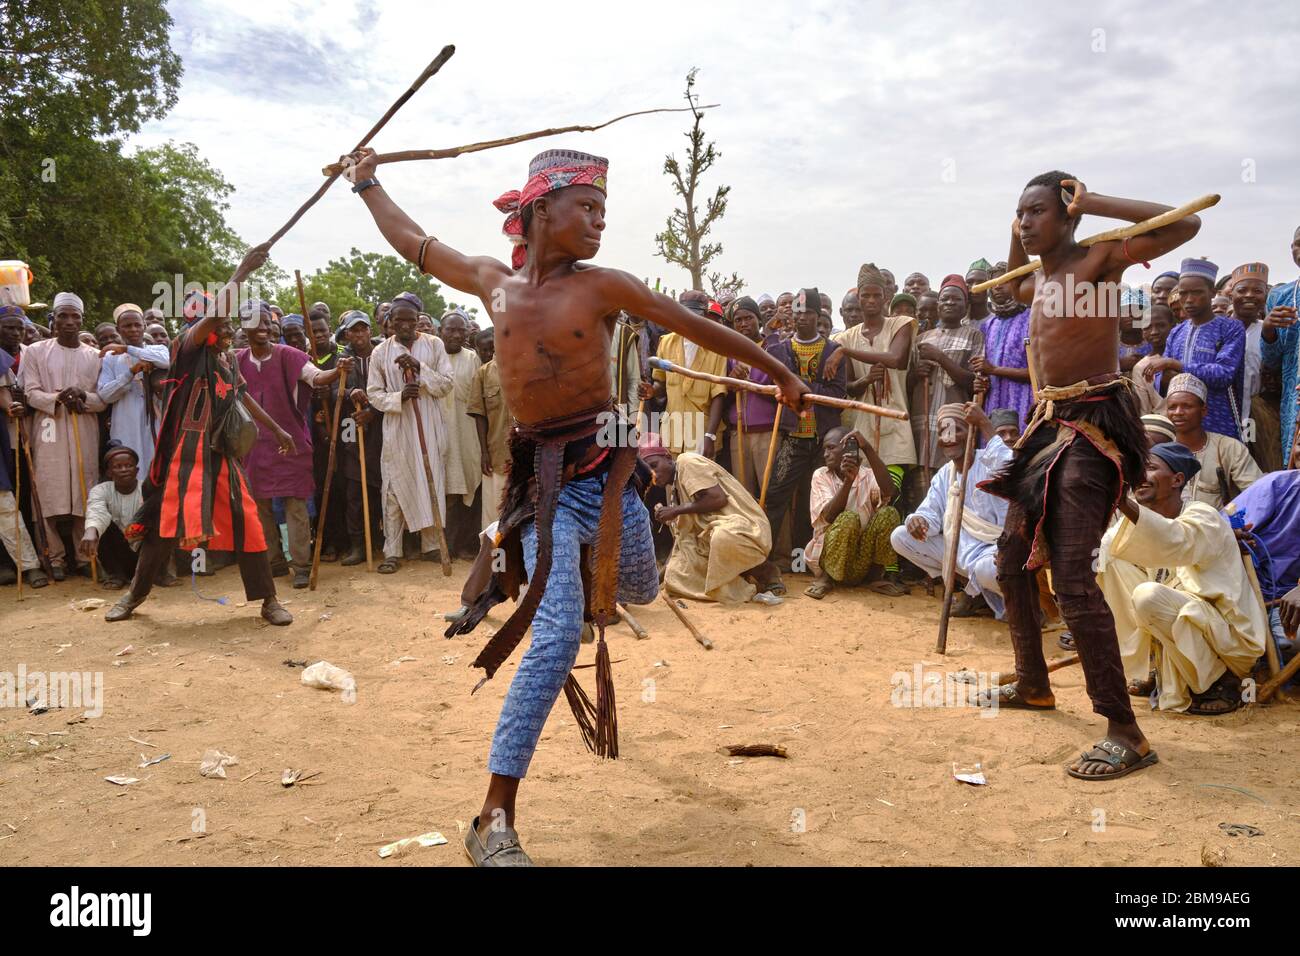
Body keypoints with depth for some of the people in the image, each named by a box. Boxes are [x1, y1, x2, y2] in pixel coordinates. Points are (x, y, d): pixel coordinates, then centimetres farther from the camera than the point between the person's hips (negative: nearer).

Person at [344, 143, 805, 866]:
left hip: (607, 462, 1)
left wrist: (779, 373, 8)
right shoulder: (492, 280, 5)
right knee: (559, 633, -15)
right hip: (542, 475, -1)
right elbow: (412, 242, 20)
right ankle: (496, 819, -8)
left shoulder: (604, 285, -2)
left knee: (640, 594, 15)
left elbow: (699, 328, 3)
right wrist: (368, 182, 34)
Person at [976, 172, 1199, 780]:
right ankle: (1032, 684, 34)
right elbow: (1014, 287, 42)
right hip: (1049, 424, 9)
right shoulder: (1040, 280, 16)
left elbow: (1185, 224, -19)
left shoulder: (1097, 260, -8)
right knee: (1011, 562, 16)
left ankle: (1126, 734, -11)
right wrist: (1017, 242, 21)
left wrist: (1092, 202, -15)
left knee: (1072, 578, -18)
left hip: (1093, 427, -9)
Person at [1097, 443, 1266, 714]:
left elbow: (1177, 543, -44)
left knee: (1148, 596, -31)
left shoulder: (1203, 517, -19)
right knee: (1114, 564, -6)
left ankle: (1220, 681, -9)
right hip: (1184, 619, 7)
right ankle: (1141, 673, 1)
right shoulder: (1142, 517, 3)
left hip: (1231, 637, -7)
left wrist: (1124, 503, -59)